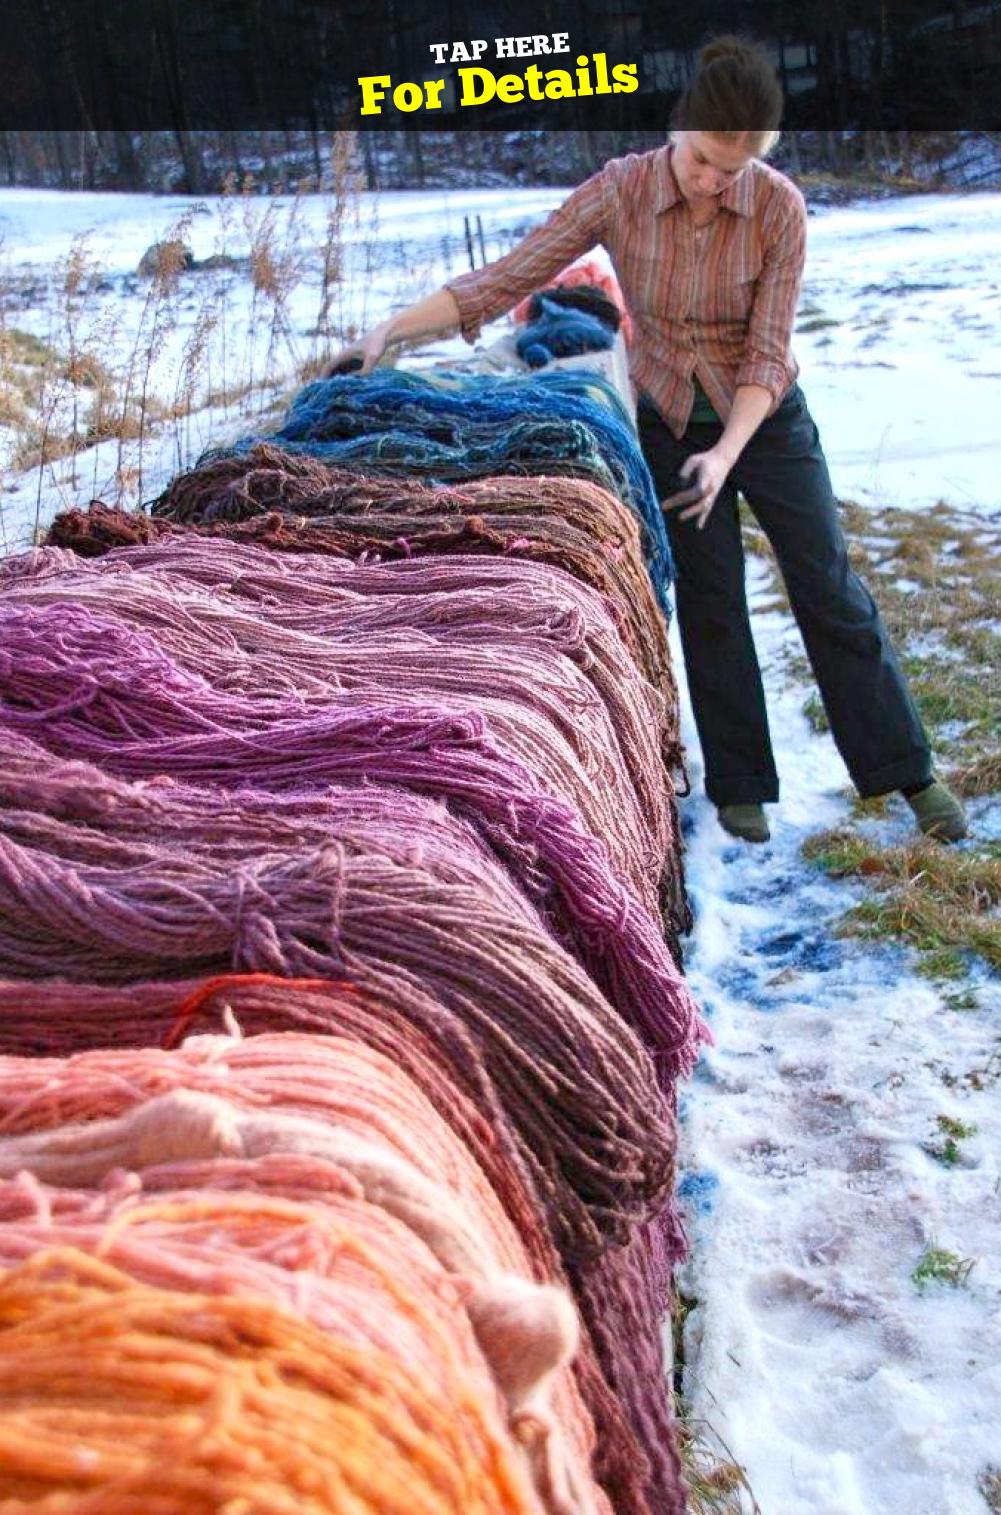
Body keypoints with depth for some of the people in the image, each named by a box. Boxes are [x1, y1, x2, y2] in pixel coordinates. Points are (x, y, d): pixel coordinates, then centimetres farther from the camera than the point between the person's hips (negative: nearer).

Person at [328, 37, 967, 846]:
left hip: (767, 418, -1)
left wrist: (726, 455, -34)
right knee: (710, 607, 6)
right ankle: (739, 784, 22)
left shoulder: (779, 207, -21)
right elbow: (506, 277, -20)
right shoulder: (617, 191, -19)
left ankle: (910, 772, 16)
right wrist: (391, 330, -28)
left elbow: (768, 352, -20)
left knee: (833, 595, 3)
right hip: (670, 422, 1)